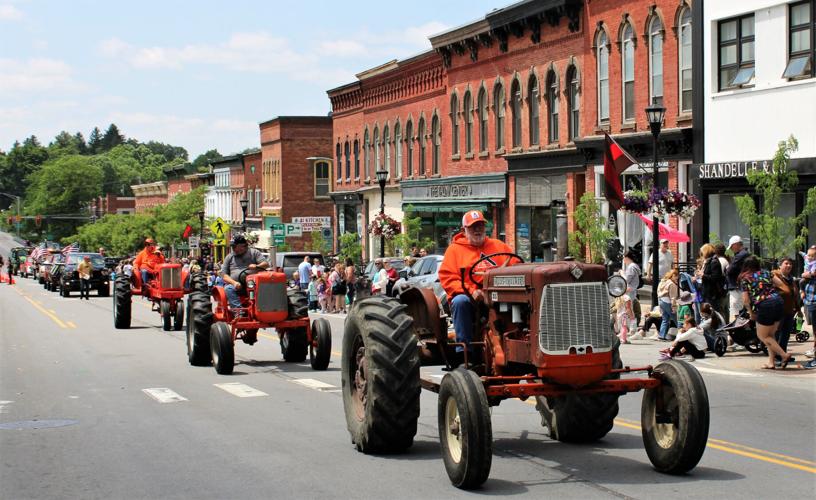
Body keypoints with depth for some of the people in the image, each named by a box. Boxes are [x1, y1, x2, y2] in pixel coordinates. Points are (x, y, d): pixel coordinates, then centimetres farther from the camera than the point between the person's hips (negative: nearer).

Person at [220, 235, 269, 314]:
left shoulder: (254, 252, 16)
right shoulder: (229, 257, 19)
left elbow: (266, 264, 5)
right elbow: (224, 275, 10)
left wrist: (257, 266, -18)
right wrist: (234, 282, -11)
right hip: (235, 285, 2)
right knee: (228, 289, -32)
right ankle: (239, 311, -40)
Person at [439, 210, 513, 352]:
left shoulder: (498, 246, 21)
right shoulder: (454, 249, 13)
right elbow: (447, 277, 1)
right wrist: (471, 292, -14)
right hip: (468, 298, -1)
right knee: (460, 301, -36)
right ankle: (463, 349, -30)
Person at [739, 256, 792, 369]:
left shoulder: (745, 279, 3)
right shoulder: (766, 273, 15)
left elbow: (746, 300, -2)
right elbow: (780, 283, 11)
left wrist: (751, 313, 11)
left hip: (765, 306, -6)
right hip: (779, 302, 6)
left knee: (762, 336, 11)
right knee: (770, 334, 19)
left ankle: (784, 355, 1)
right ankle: (770, 362, 15)